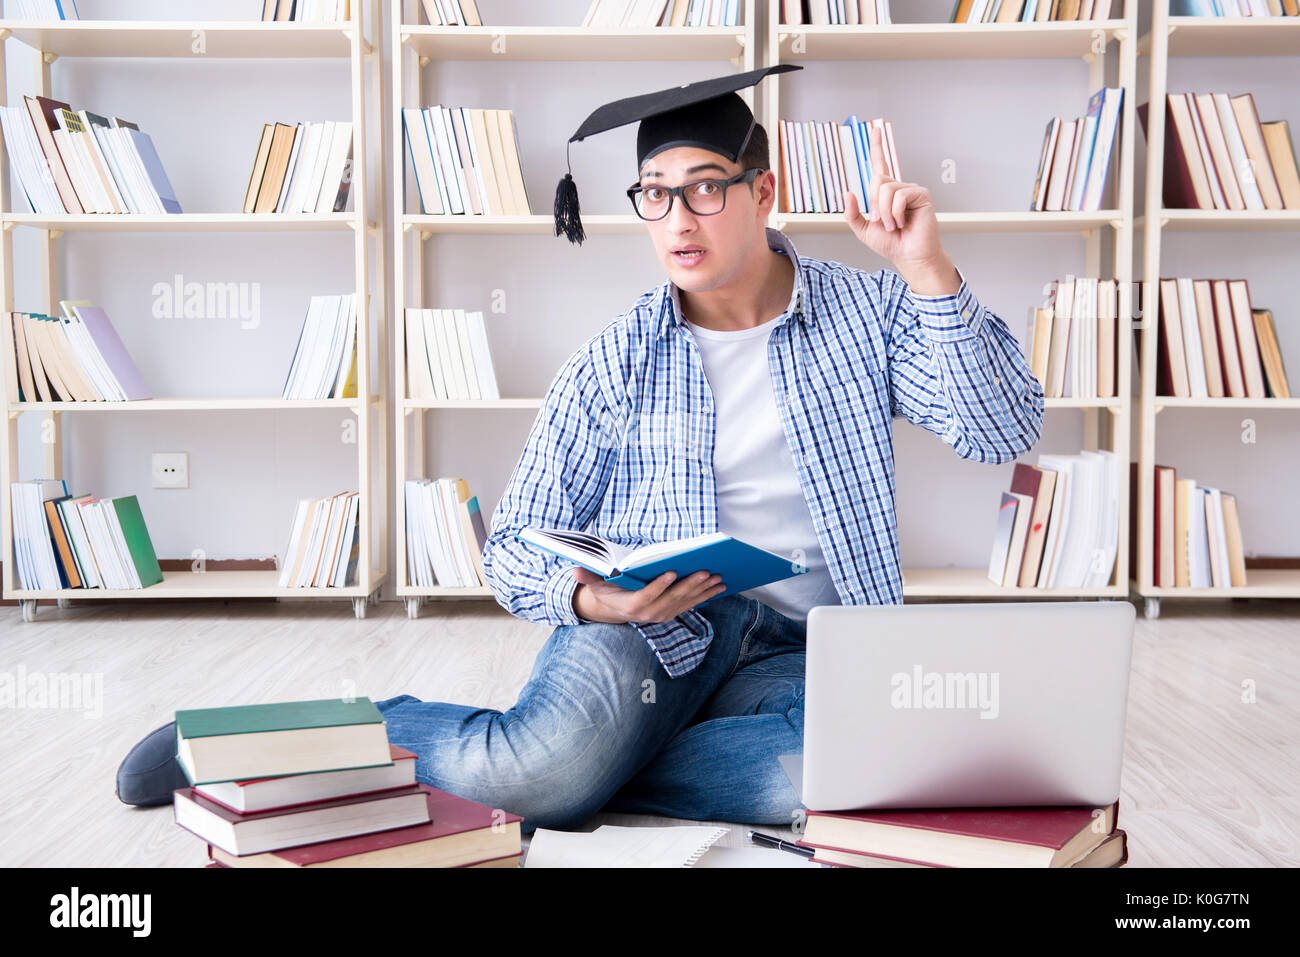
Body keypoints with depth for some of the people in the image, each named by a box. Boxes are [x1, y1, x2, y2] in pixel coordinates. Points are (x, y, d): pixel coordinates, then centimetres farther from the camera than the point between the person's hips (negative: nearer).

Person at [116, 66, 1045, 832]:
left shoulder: (868, 313, 8)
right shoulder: (615, 361, 6)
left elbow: (1002, 432, -3)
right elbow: (515, 549, 6)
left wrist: (929, 270, -12)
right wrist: (589, 598, -17)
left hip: (800, 647, 2)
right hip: (648, 621, -1)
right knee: (553, 762, -33)